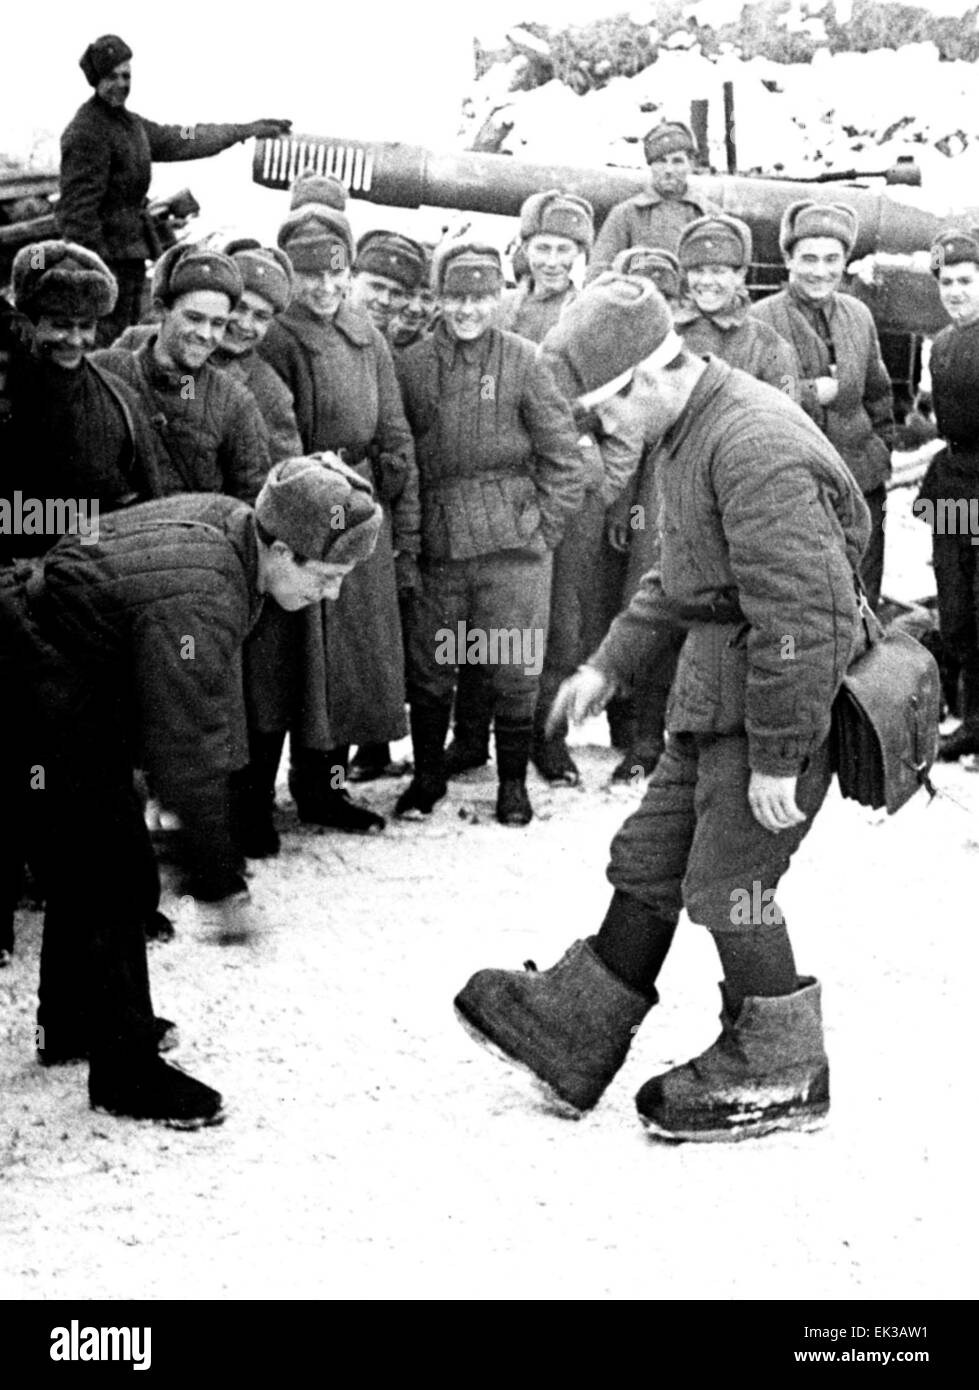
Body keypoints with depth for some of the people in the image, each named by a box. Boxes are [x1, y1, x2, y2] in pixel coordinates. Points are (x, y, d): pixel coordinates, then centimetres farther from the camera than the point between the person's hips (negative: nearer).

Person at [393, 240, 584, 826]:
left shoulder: (522, 360, -1)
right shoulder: (413, 365, 3)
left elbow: (563, 454, 2)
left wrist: (544, 525, -3)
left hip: (514, 542, -1)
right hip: (437, 544, 2)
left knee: (517, 670, 3)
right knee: (429, 667, 7)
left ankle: (514, 781, 19)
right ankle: (428, 773, 26)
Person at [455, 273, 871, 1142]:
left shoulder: (754, 446, -24)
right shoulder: (694, 433, 9)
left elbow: (796, 615, -26)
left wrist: (776, 757, -22)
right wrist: (610, 665, 22)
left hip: (776, 699, -10)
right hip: (715, 689, 10)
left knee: (728, 885, 0)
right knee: (649, 863, 15)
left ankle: (779, 1072, 18)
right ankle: (570, 1034, 27)